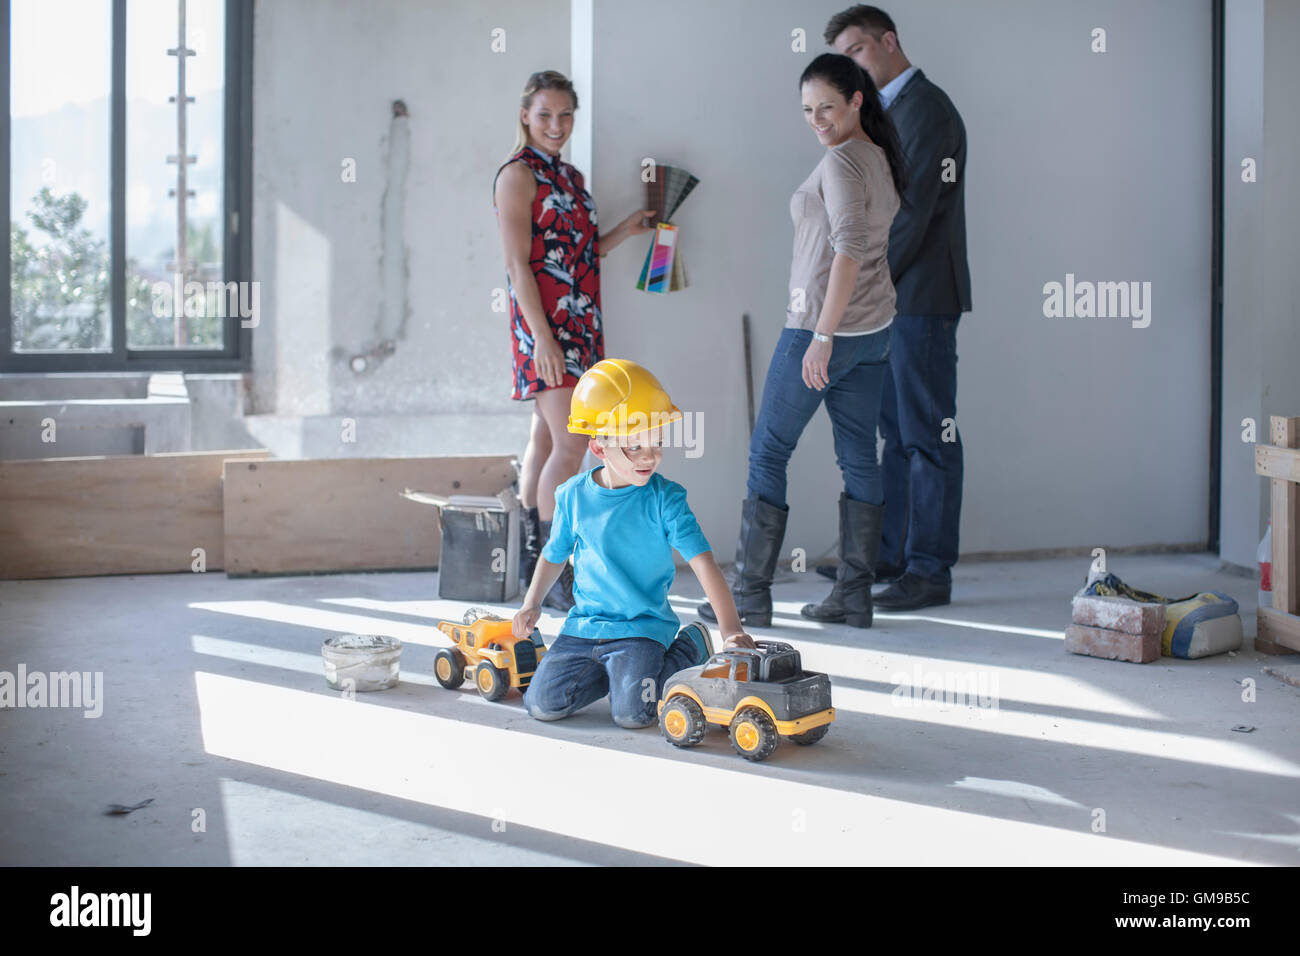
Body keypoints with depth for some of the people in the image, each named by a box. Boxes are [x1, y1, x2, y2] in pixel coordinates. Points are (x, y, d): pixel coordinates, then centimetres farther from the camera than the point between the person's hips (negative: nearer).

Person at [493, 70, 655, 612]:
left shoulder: (570, 176, 18)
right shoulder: (519, 175, -7)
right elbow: (519, 264, -14)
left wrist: (624, 232, 9)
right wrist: (542, 336, -20)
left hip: (580, 322, 9)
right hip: (545, 323, -8)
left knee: (545, 441, 11)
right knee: (571, 444, -14)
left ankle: (532, 564, 17)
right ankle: (555, 575, -13)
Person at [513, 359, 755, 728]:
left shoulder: (665, 499, -10)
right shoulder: (574, 496, -1)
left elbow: (703, 562, -17)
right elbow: (555, 553, 17)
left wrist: (731, 629, -25)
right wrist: (532, 602, 8)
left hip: (644, 627, -3)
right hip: (585, 624, 3)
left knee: (632, 712, -20)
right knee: (542, 704, -9)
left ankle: (690, 649, 8)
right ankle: (607, 668, 17)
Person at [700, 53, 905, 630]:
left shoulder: (841, 161, -16)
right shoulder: (882, 159, 11)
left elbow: (850, 251, -26)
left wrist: (822, 337, -27)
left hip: (820, 327, -9)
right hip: (874, 330, 9)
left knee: (768, 453, 1)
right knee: (858, 457, 9)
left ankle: (750, 597, 5)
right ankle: (854, 597, 13)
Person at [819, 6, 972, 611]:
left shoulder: (927, 108, -10)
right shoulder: (886, 113, 20)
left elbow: (915, 210, -17)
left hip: (920, 298, -10)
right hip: (888, 300, 10)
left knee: (927, 438, -6)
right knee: (897, 434, 14)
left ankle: (930, 571, -3)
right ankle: (889, 554, 21)